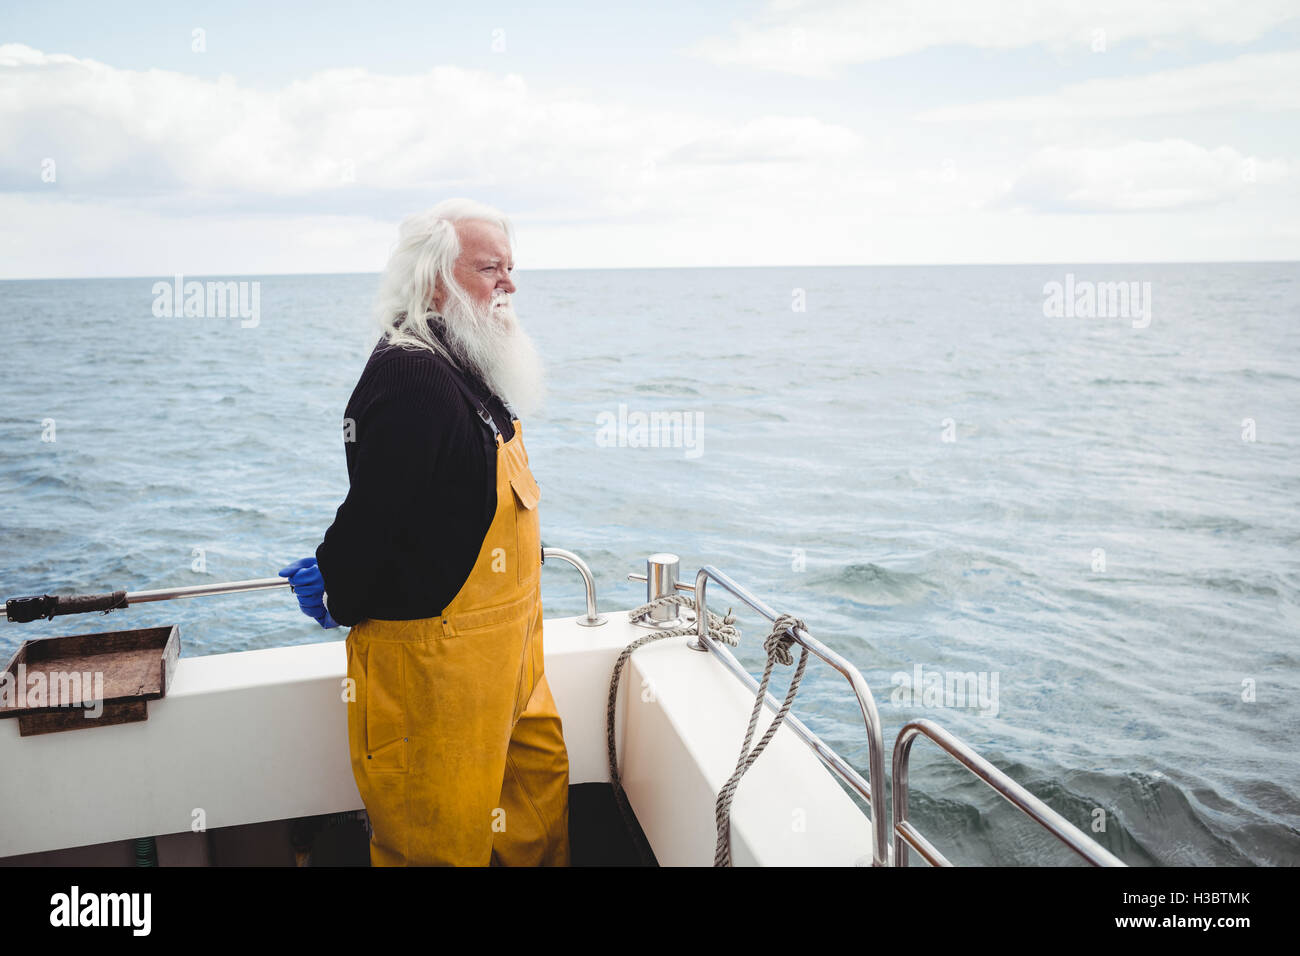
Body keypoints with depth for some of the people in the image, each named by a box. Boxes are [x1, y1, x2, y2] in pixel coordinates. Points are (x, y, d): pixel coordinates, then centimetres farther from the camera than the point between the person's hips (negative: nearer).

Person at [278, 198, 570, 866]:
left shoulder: (465, 372, 12)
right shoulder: (410, 379, -23)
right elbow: (374, 512, -24)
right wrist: (340, 600, -6)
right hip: (432, 663, -9)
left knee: (540, 789, 22)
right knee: (441, 843, 7)